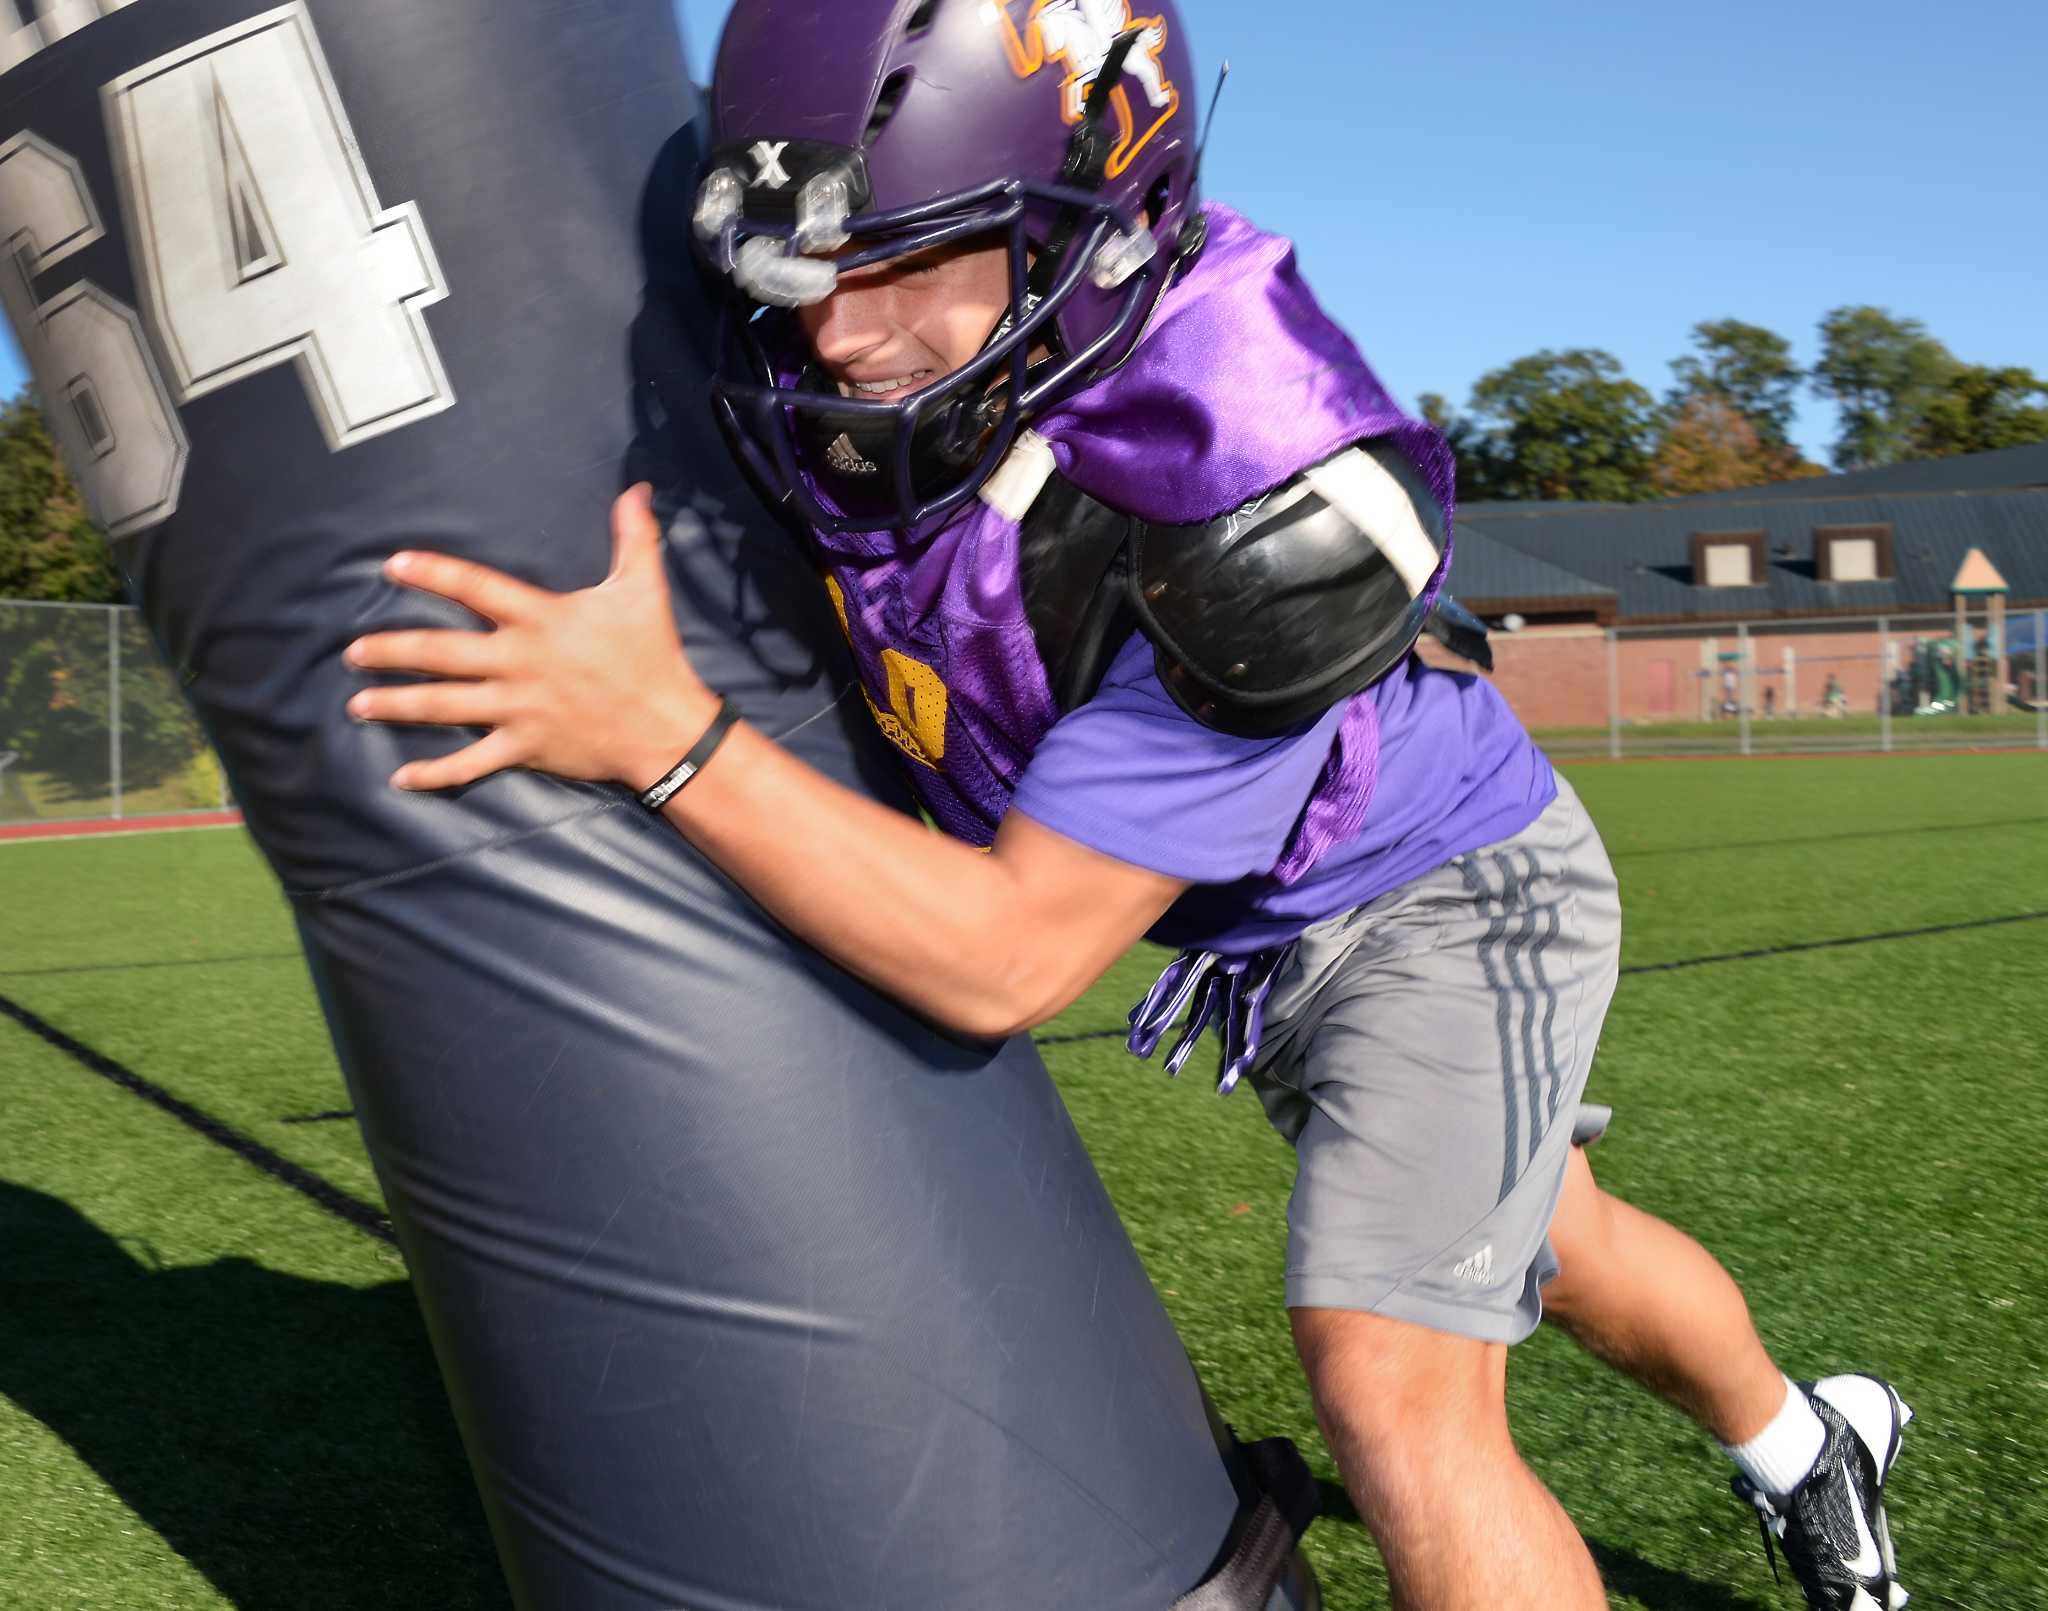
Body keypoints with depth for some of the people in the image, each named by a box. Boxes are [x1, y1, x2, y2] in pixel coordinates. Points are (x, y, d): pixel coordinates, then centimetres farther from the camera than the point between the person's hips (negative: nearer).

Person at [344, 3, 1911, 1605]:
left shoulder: (1261, 516, -42)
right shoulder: (852, 369, -22)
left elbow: (1007, 959, -39)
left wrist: (658, 732, -46)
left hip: (1443, 892, -7)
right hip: (1264, 931, 7)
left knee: (1396, 1397, -16)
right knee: (1549, 1254, 26)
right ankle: (1808, 1442, 57)